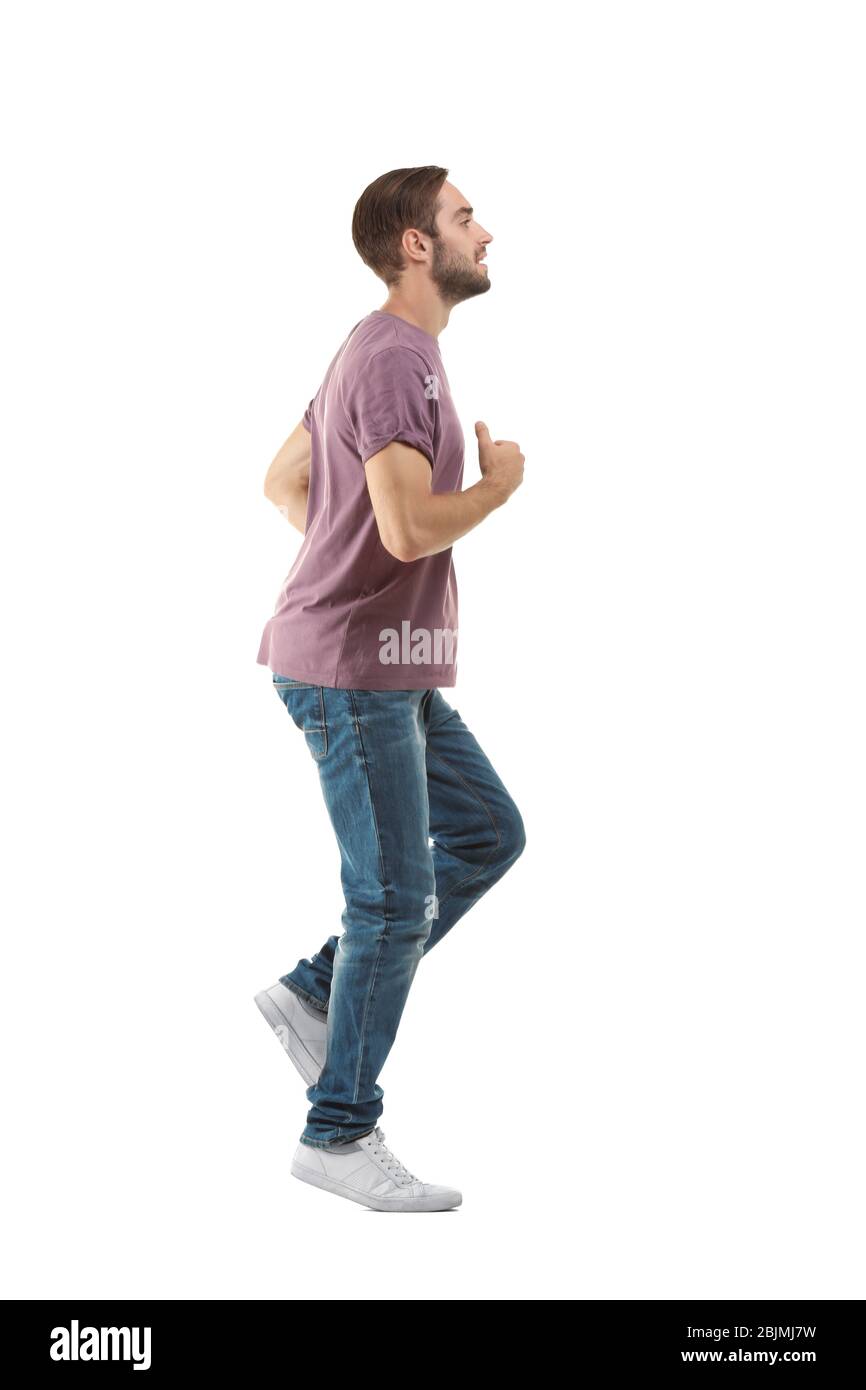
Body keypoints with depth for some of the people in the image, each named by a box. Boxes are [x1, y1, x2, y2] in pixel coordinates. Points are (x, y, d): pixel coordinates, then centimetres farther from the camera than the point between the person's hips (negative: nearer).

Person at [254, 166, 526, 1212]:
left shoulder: (387, 352, 15)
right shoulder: (393, 359, -17)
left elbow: (283, 481, 23)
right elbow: (411, 526, -27)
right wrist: (500, 483, -9)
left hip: (391, 669, 10)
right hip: (350, 669, -10)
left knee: (488, 833, 14)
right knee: (395, 899, -4)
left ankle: (315, 994, 17)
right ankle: (339, 1134, 8)